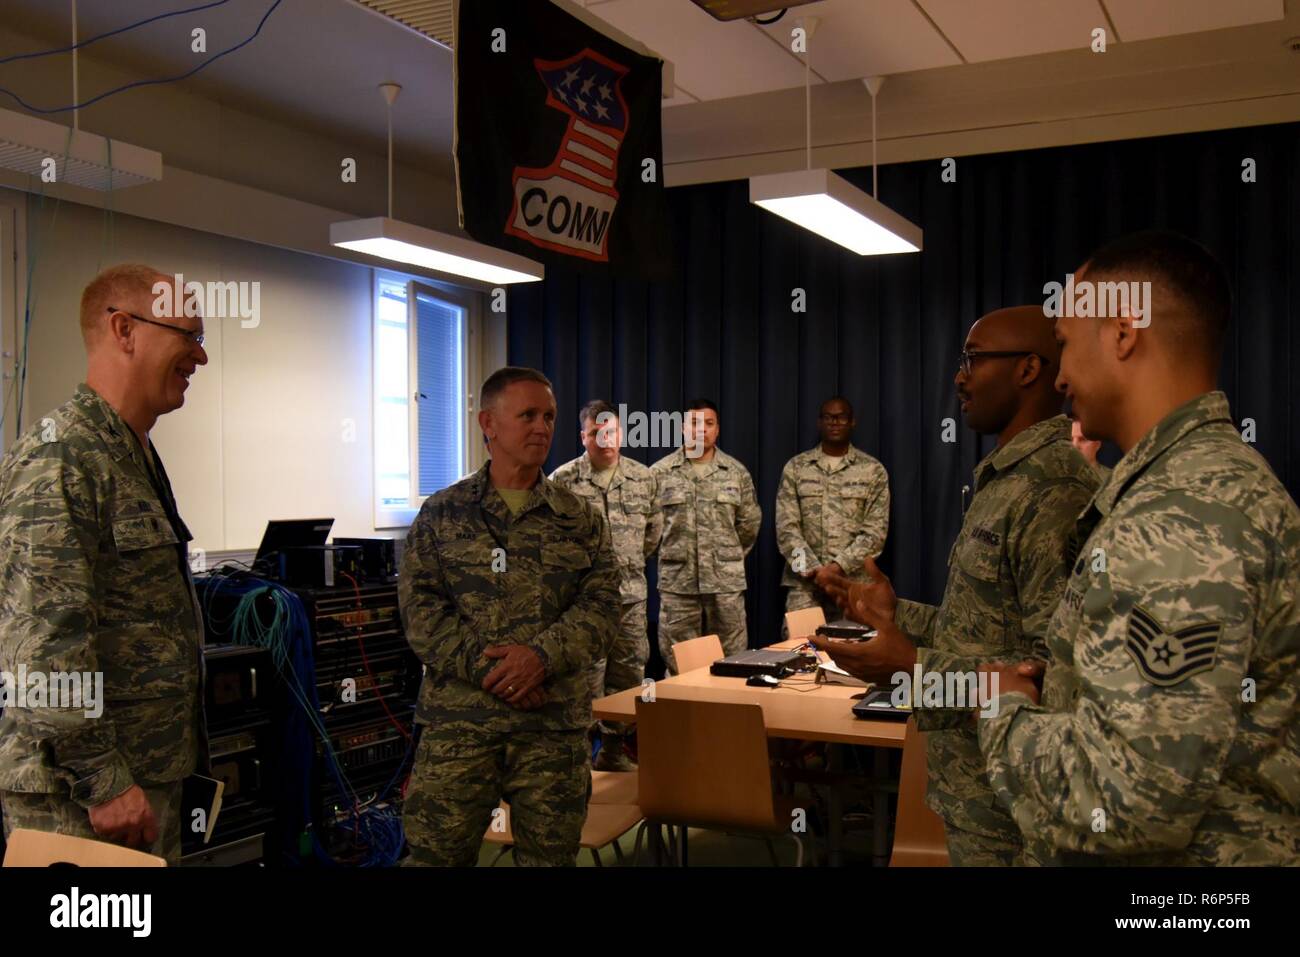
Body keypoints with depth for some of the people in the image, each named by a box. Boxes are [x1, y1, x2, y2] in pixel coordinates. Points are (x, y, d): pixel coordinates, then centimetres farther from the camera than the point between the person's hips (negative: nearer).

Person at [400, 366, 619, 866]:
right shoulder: (440, 514, 6)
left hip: (555, 722, 2)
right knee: (436, 855, 1)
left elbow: (602, 604, 0)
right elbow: (420, 609, -3)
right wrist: (489, 669, -15)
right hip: (457, 720, -1)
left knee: (551, 856, 10)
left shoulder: (581, 518, 9)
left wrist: (543, 655, -17)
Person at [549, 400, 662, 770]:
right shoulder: (563, 480, -6)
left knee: (628, 672, 10)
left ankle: (614, 747, 22)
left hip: (631, 594, 4)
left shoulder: (644, 478, 6)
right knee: (586, 675, -3)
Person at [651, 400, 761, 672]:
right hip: (677, 581, -1)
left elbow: (749, 522, 12)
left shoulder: (737, 472, 6)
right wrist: (671, 553, 9)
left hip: (727, 581, 1)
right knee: (679, 663, 4)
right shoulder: (660, 473, 1)